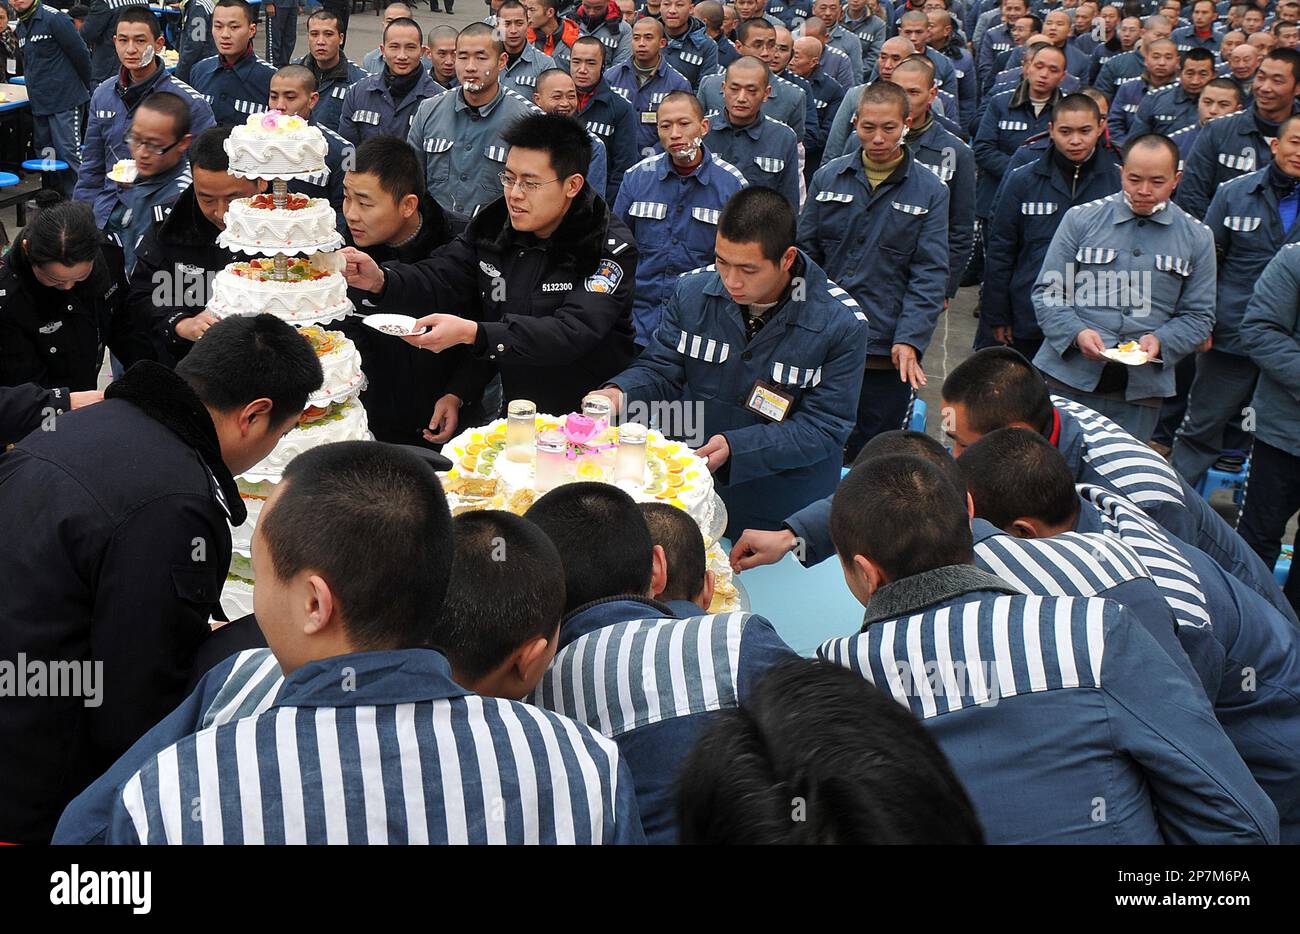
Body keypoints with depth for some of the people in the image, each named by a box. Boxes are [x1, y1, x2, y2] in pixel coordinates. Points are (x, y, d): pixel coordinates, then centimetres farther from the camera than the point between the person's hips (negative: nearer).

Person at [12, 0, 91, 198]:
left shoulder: (54, 18, -13)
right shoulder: (20, 28, 14)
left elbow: (80, 54, -10)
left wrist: (84, 87, 0)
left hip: (65, 100, -9)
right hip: (39, 103, 9)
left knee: (69, 152, -10)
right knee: (44, 152, 12)